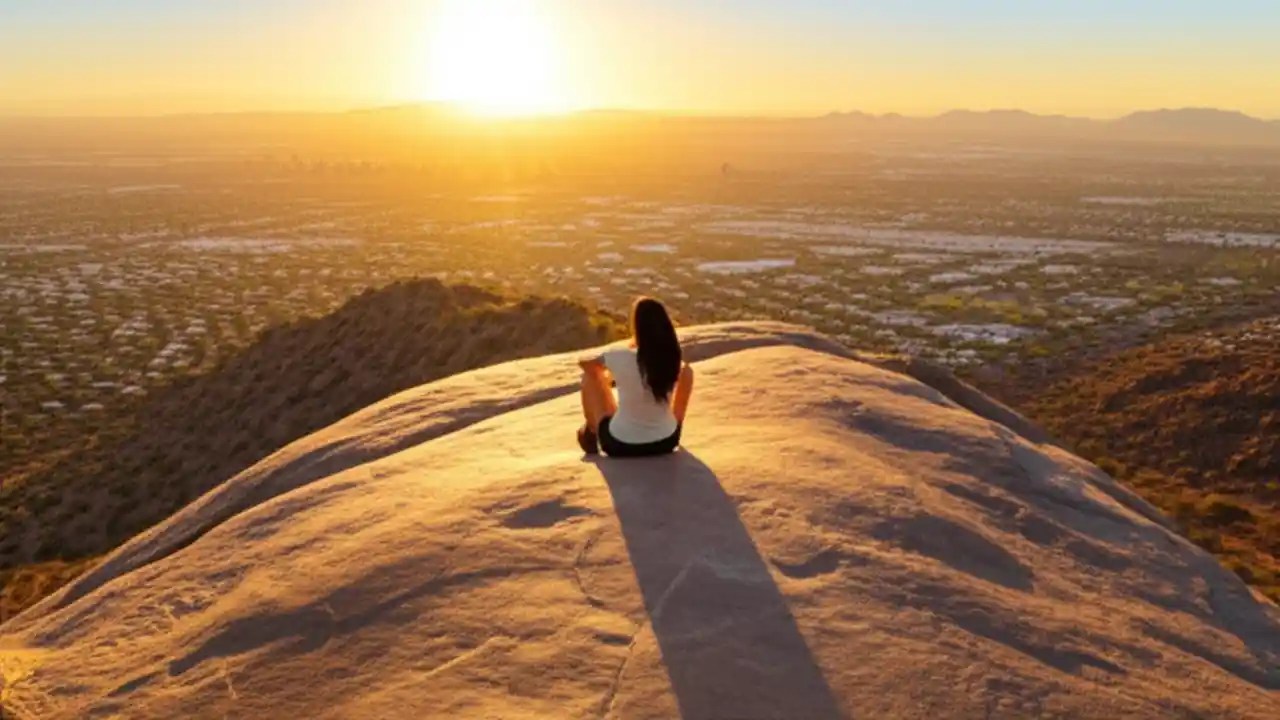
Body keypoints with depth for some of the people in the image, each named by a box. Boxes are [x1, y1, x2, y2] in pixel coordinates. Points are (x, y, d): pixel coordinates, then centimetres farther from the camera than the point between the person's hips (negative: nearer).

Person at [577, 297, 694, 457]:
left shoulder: (621, 358, -22)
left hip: (620, 445, -2)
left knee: (591, 374, 14)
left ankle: (591, 432, 34)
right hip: (666, 441, 2)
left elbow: (584, 363, 1)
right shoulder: (673, 360, -14)